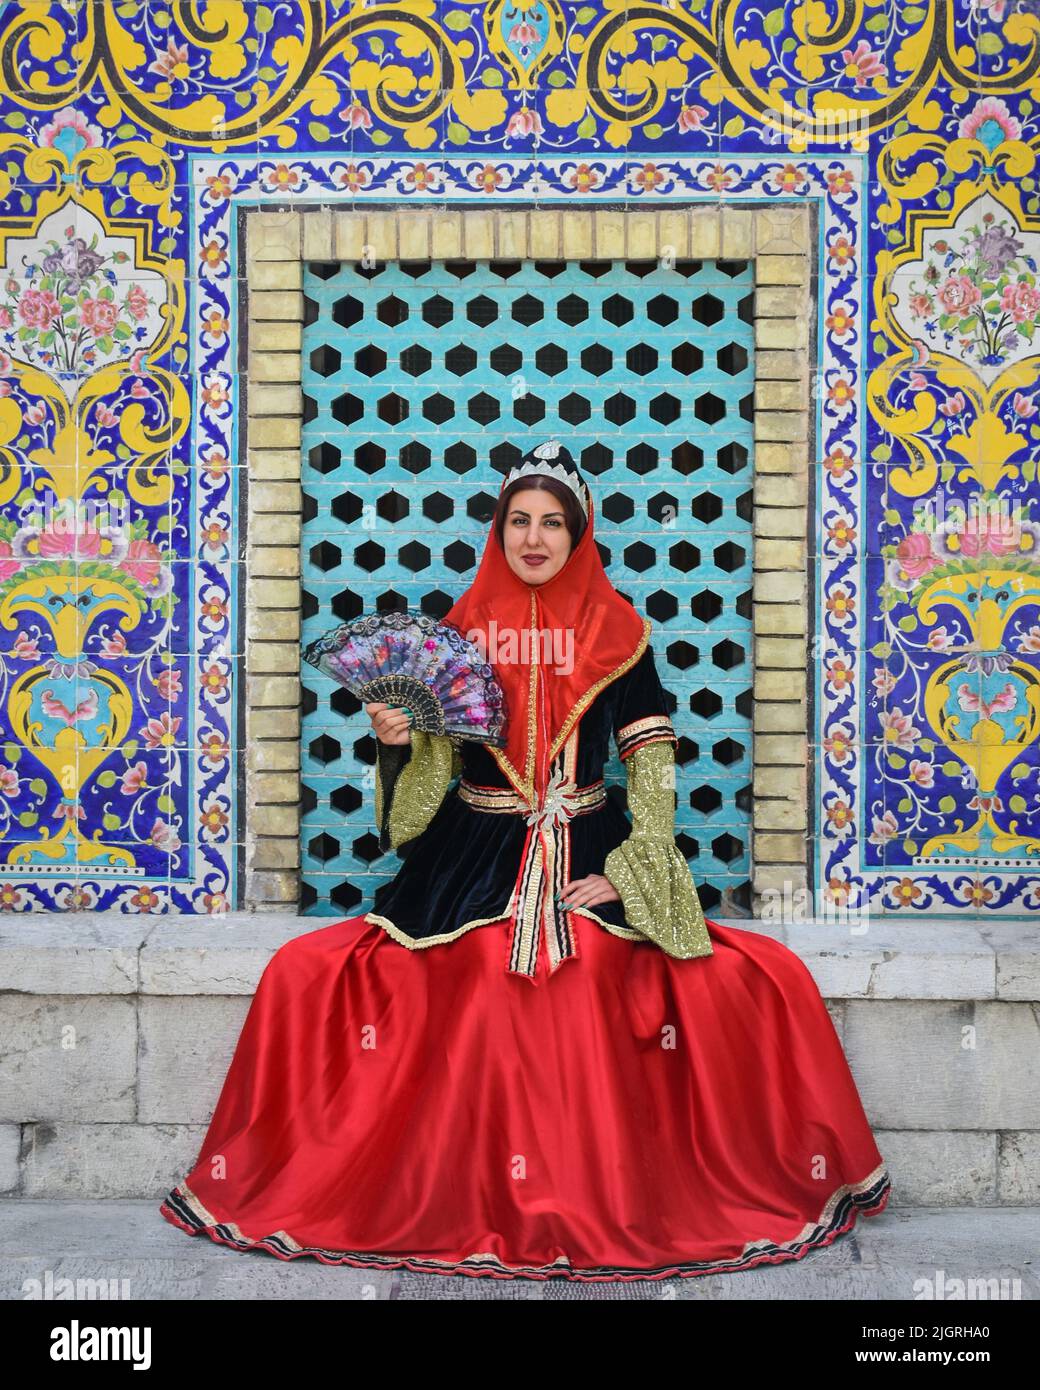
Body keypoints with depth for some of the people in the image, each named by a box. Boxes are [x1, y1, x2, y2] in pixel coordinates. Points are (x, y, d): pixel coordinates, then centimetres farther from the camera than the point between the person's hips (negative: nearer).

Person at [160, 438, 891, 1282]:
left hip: (593, 867, 0)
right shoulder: (460, 630, 7)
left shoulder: (618, 634, 5)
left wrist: (629, 871, -8)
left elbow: (653, 766, 3)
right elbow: (437, 764, 8)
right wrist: (400, 735, -13)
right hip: (472, 866, 1)